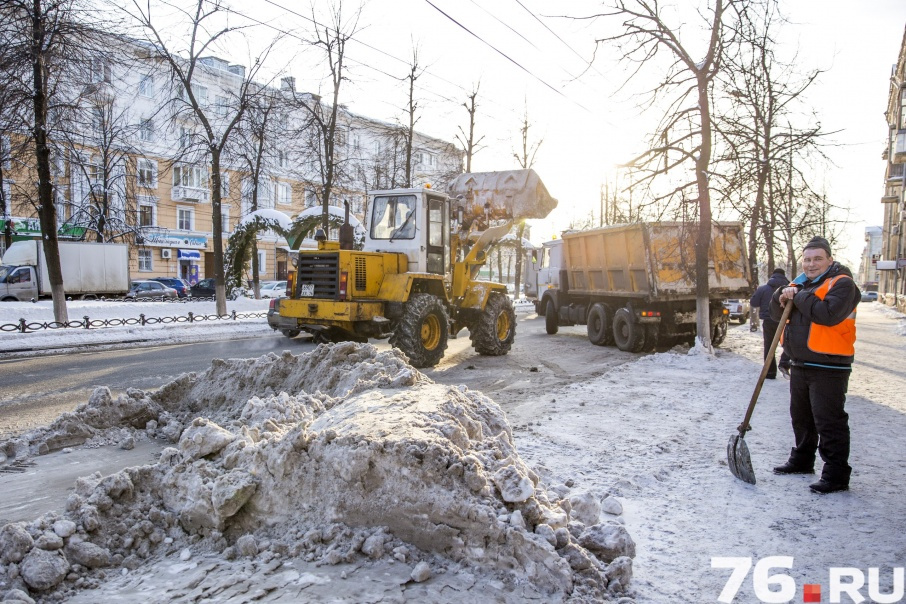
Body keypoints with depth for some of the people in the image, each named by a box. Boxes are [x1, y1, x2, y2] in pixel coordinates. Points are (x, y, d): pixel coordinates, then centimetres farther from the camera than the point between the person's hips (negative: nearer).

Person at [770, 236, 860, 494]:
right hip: (800, 364, 9)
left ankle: (836, 475, 2)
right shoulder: (801, 284, 14)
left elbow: (828, 313, -29)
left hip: (828, 368, -8)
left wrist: (799, 297, -16)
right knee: (801, 417, 20)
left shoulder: (842, 284, -11)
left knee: (829, 422, -6)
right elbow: (777, 314, 11)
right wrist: (783, 296, -8)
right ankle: (802, 461, 35)